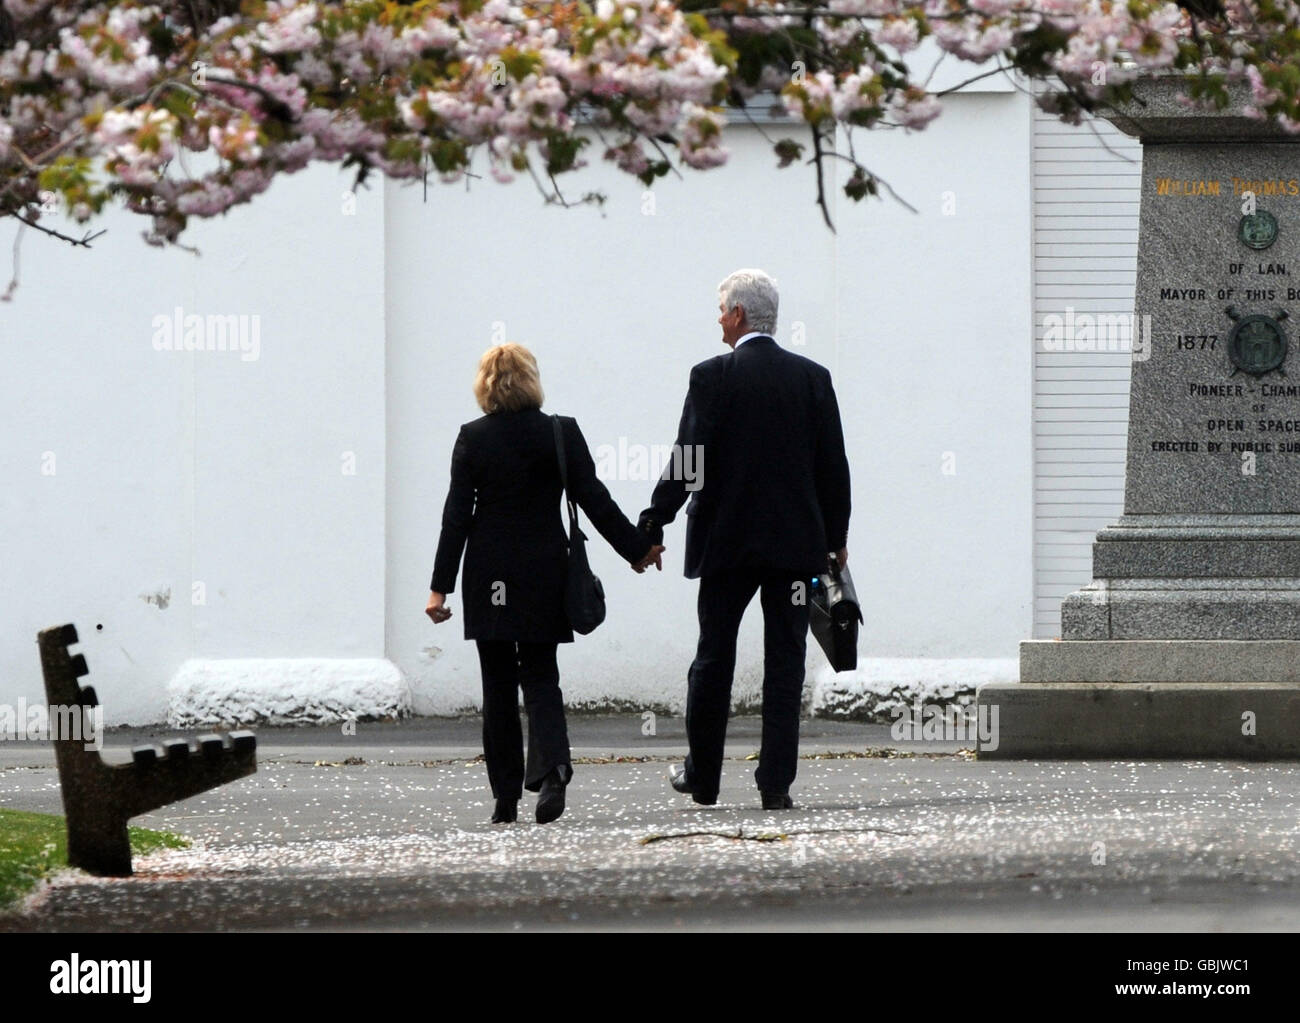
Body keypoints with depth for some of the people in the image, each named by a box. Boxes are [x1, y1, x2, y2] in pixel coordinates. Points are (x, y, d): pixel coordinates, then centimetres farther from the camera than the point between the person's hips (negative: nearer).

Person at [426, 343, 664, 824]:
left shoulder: (472, 439, -4)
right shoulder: (561, 433, -3)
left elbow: (457, 515, -5)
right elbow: (594, 499, -2)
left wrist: (440, 586, -3)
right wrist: (637, 548, 9)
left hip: (489, 576, -1)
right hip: (544, 575, 1)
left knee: (498, 683, 6)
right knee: (540, 676, 7)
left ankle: (506, 796, 6)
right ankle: (550, 772, -18)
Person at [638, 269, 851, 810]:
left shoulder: (712, 377, -8)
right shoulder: (813, 378, 2)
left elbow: (688, 460, -10)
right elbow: (833, 466, 5)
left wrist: (652, 526, -4)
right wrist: (837, 537, 15)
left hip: (726, 541, -2)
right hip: (795, 541, 2)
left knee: (713, 661, 10)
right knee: (784, 661, 4)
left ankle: (702, 777, 19)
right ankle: (776, 782, -1)